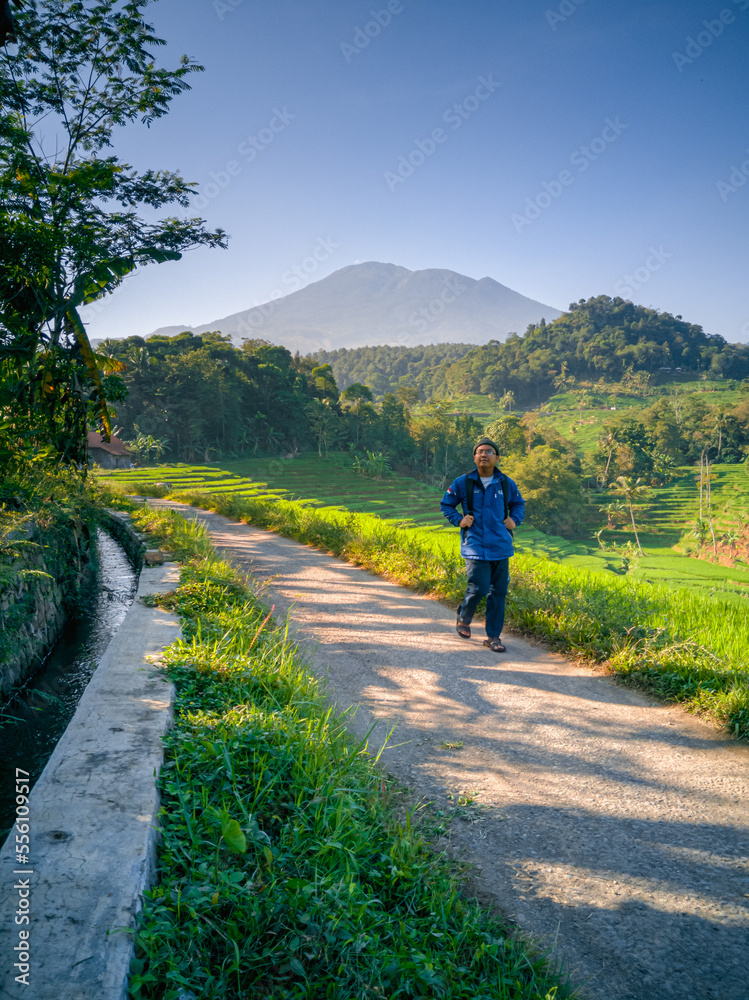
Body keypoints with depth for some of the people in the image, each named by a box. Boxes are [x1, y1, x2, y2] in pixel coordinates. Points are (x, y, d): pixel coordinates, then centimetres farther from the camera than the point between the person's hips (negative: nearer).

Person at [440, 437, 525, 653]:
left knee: (498, 592, 5)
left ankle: (493, 636, 17)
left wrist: (514, 519, 5)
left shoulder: (506, 483, 6)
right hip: (475, 545, -3)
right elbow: (446, 505, 12)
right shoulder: (463, 483, -1)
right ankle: (463, 619, 22)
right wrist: (458, 521, -4)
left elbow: (518, 504, 24)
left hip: (501, 546, 3)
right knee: (479, 588, -10)